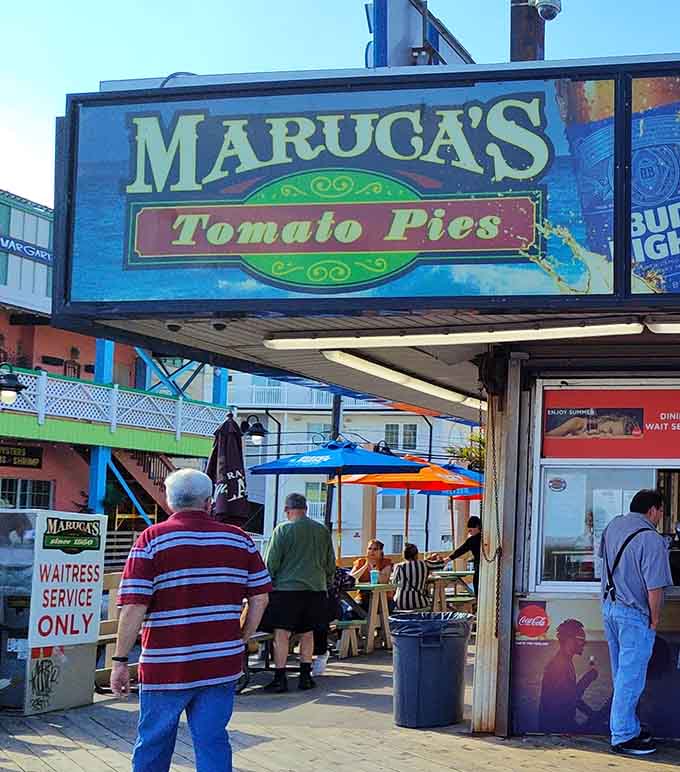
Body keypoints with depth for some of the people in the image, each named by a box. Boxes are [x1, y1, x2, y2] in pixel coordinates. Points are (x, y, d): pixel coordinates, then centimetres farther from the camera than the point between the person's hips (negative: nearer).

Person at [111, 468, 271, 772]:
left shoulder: (152, 540, -6)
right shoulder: (240, 539, 4)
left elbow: (134, 608, -12)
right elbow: (260, 597, 5)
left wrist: (120, 660, -6)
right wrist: (241, 639, 15)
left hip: (165, 667, -2)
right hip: (222, 665, 2)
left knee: (153, 743, 13)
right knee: (213, 741, 8)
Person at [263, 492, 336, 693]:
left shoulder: (283, 529, -6)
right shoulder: (323, 531, 7)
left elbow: (271, 562, -5)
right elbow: (331, 564, 14)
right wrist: (326, 583, 25)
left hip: (286, 588, -4)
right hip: (315, 589, 4)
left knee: (281, 634, 0)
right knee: (307, 634, 12)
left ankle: (280, 678, -1)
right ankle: (305, 676, 15)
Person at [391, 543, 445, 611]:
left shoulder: (399, 567, -6)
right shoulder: (424, 564, -3)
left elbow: (394, 582, 11)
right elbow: (441, 564, 13)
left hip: (401, 605, -1)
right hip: (419, 604, 1)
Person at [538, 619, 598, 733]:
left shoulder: (567, 662, 17)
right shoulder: (558, 664, -17)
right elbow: (568, 698, -23)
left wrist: (592, 715, 13)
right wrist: (587, 678, -14)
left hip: (565, 721, 10)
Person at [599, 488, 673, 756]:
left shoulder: (613, 526, 6)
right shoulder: (651, 540, -19)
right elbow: (655, 587, -20)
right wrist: (655, 620, -8)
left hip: (609, 607, 8)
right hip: (634, 615, -8)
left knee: (622, 676, 17)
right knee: (631, 679, 0)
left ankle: (629, 727, 27)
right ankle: (623, 738, 5)